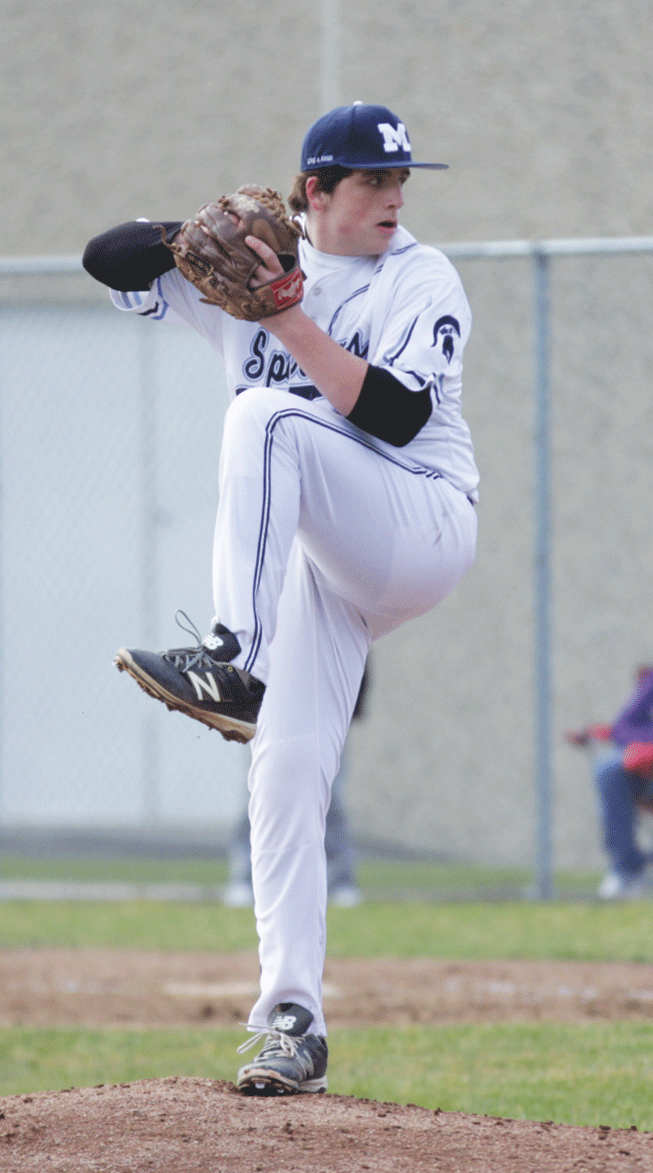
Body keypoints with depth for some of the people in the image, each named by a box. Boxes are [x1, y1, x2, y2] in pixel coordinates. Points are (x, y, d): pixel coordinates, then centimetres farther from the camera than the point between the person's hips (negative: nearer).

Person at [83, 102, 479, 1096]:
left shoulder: (423, 281, -3)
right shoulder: (252, 269, 11)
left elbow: (395, 415, -17)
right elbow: (106, 258, 7)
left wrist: (288, 317, -19)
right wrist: (191, 239, -13)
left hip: (423, 528, -5)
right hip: (322, 560, 5)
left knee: (269, 420, -29)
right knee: (286, 771, -7)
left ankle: (236, 665, -40)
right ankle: (292, 1021, -5)